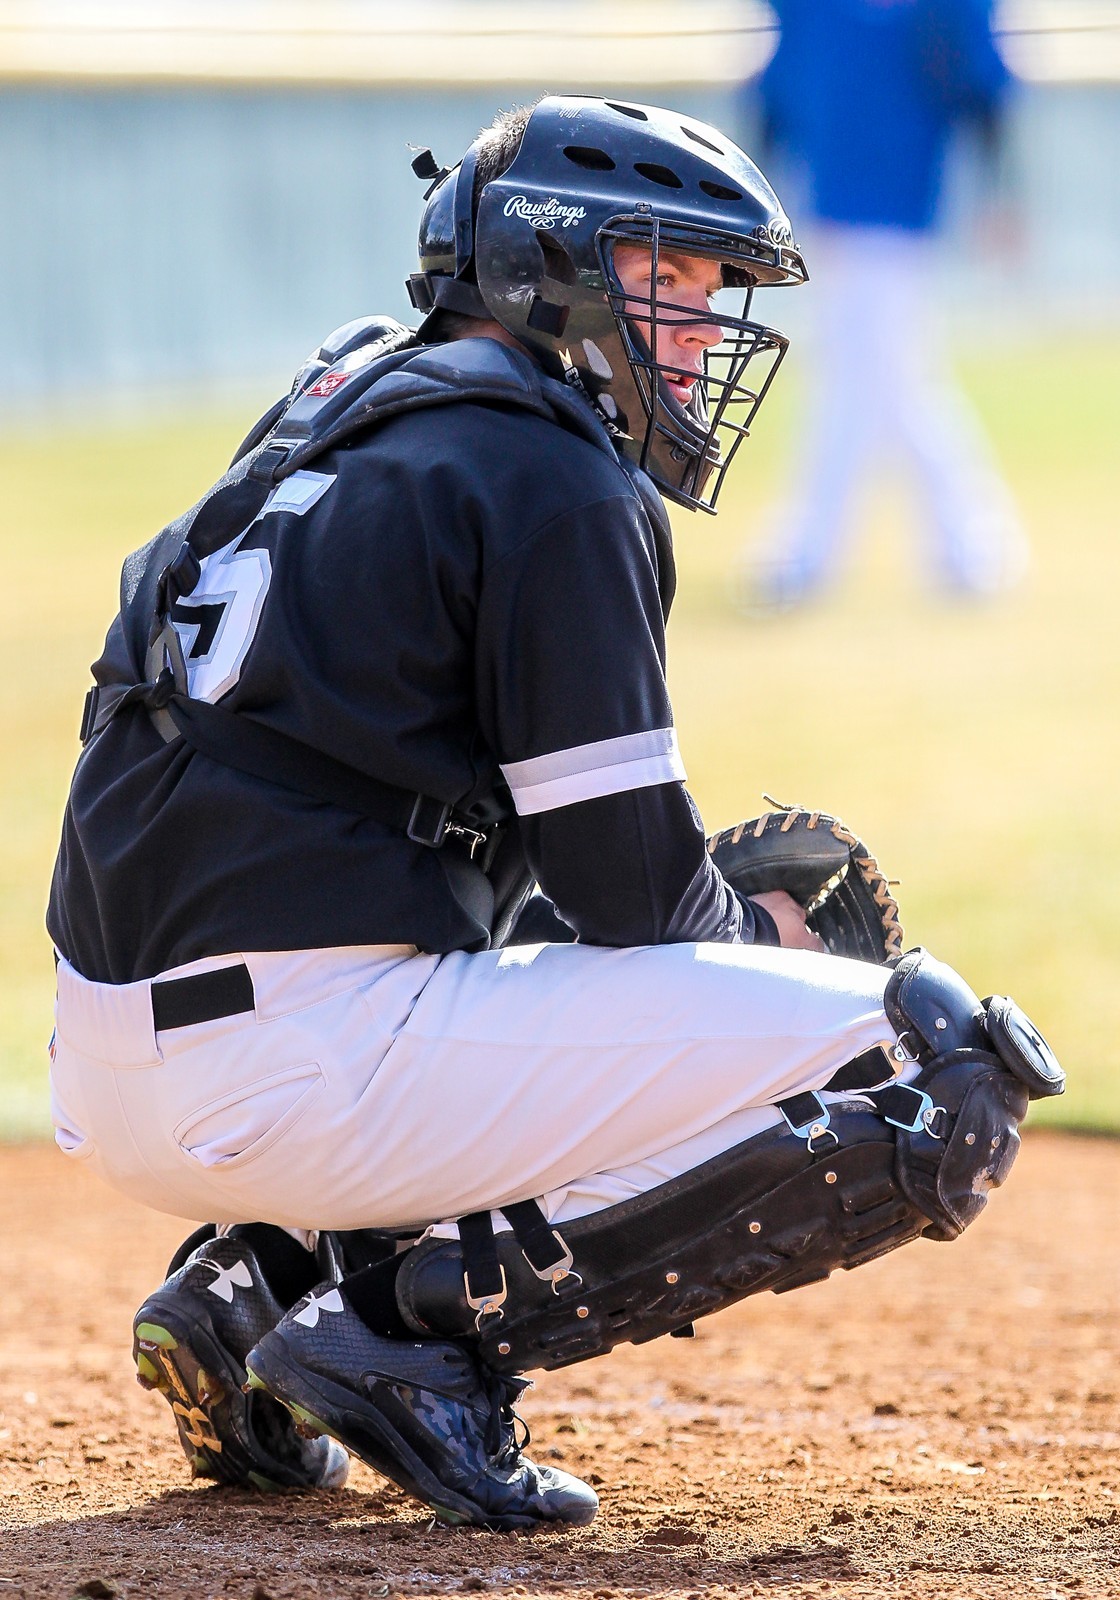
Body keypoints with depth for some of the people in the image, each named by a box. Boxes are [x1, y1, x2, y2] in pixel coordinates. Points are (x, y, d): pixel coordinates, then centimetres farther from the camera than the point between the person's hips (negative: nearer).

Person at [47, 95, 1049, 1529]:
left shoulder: (358, 408, 21)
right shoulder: (554, 482, -7)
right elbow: (630, 889, -8)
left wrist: (717, 909, 19)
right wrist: (760, 932, 13)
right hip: (300, 1070, -9)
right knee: (937, 1077, -7)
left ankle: (261, 1280, 15)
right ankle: (435, 1313, -11)